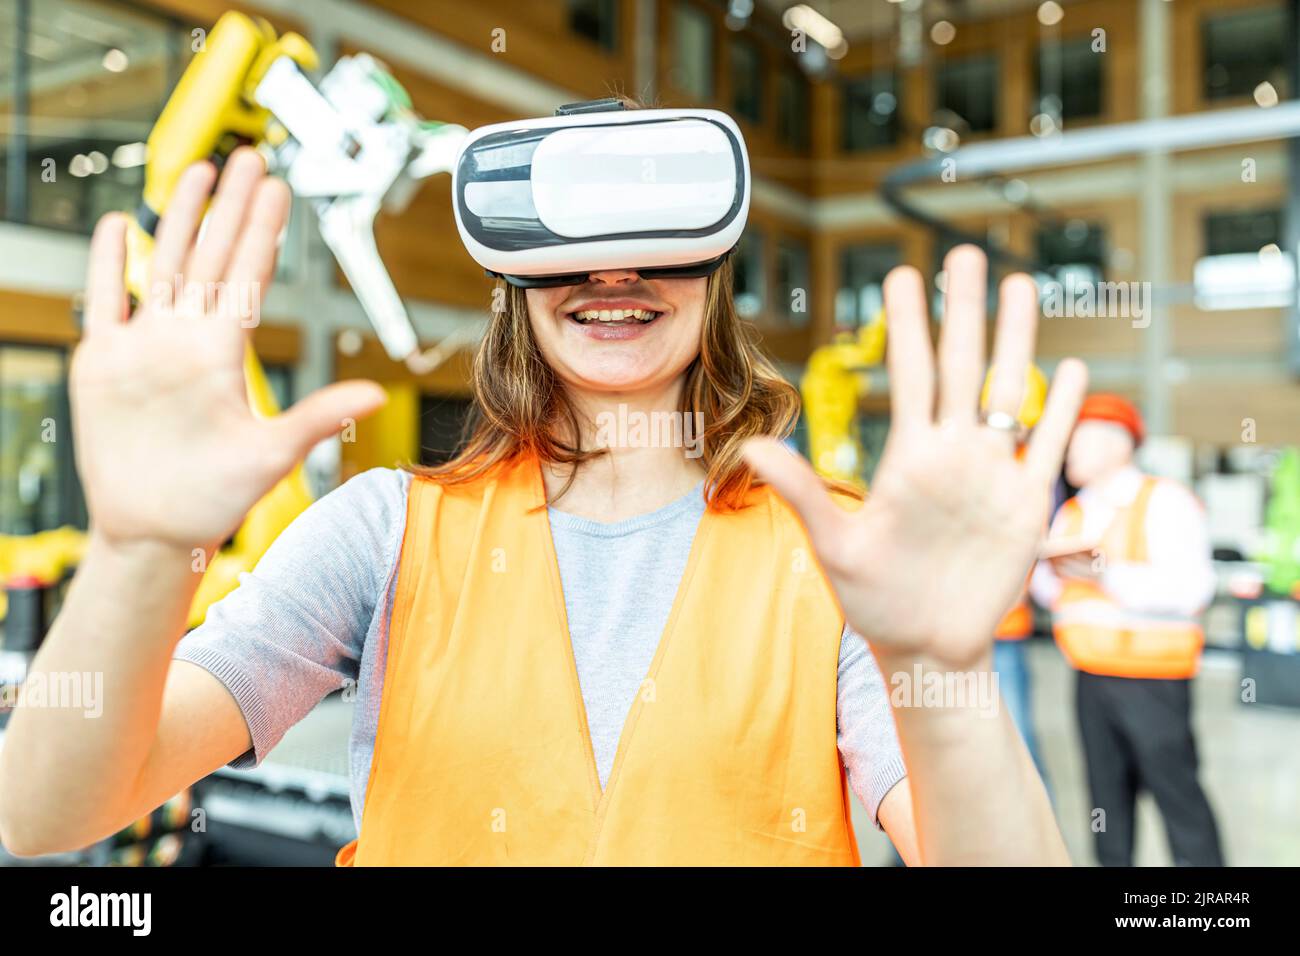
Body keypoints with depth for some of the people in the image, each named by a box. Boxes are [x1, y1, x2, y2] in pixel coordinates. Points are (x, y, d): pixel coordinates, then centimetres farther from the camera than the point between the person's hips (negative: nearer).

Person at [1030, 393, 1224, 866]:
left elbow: (1189, 587, -19)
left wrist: (1107, 572, -24)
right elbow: (1052, 592, 12)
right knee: (1108, 791, 12)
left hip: (1153, 679, -6)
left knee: (1175, 788, -2)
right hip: (1091, 676, 6)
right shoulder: (1071, 513, 14)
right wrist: (1052, 570, -10)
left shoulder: (1164, 501, -7)